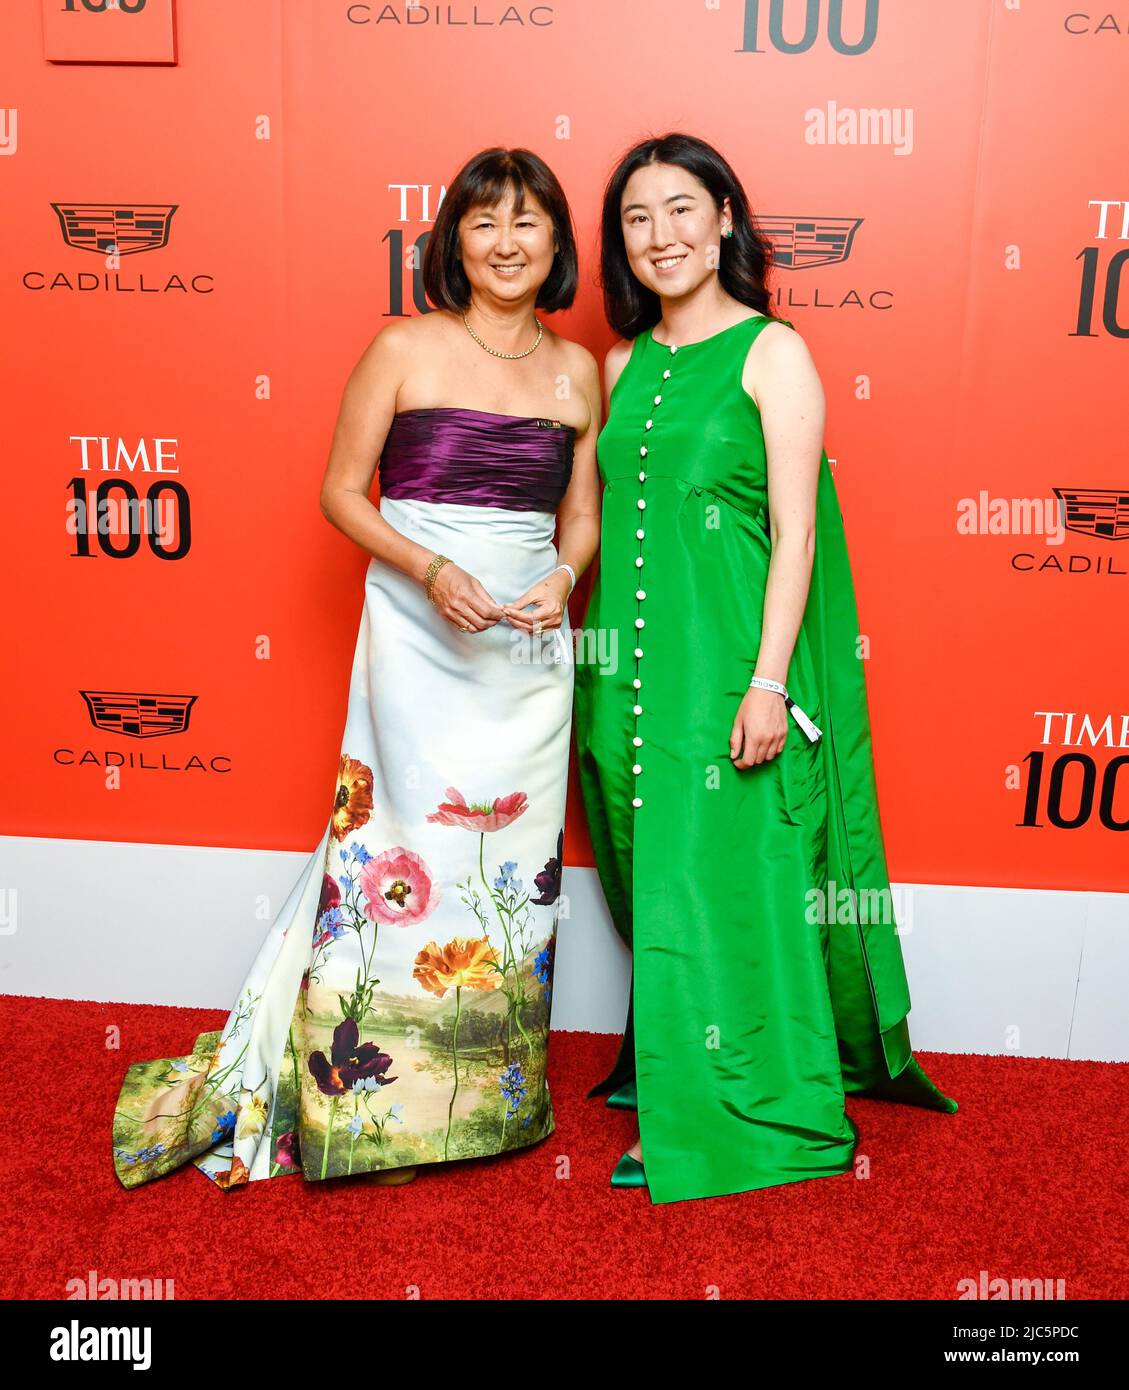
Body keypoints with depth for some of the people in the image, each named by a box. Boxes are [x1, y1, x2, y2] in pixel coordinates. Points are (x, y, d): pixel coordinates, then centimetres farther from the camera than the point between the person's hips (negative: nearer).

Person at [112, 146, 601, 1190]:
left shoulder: (575, 369, 9)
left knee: (518, 846, 7)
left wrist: (563, 578, -7)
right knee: (414, 828, -3)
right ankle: (386, 1101, 16)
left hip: (530, 634, 4)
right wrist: (429, 568, -15)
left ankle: (495, 1084, 26)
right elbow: (341, 491, -1)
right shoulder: (404, 348, 0)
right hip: (417, 625, -3)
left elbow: (583, 510, 14)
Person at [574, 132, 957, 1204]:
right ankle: (657, 1059, 35)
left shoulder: (772, 352, -4)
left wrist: (769, 680, -16)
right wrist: (599, 651, 11)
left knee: (722, 871, 0)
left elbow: (795, 532, -10)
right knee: (649, 866, 15)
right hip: (633, 654, 6)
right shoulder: (623, 363, 12)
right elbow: (611, 519, 14)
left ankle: (723, 1115, 16)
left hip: (726, 657, -5)